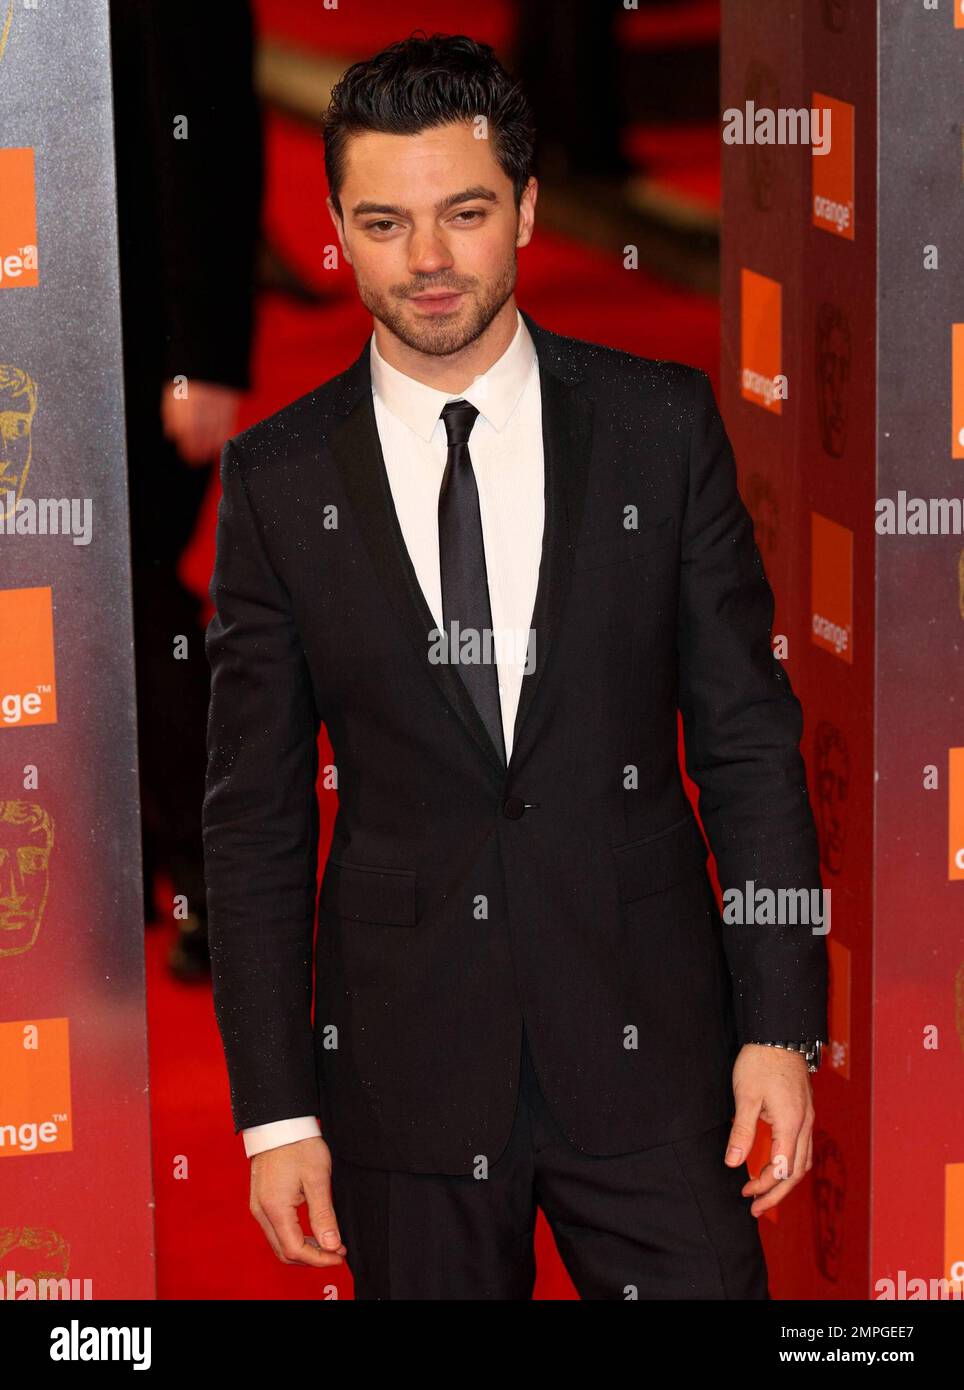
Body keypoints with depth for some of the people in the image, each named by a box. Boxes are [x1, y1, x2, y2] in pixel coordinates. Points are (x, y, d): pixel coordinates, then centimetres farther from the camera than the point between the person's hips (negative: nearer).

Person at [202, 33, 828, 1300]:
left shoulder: (662, 424, 0)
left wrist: (780, 1027, -3)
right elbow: (255, 812, 2)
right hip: (403, 1068, 0)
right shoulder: (279, 479, 0)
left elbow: (749, 737, 2)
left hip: (645, 1049, 0)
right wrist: (276, 1111, -2)